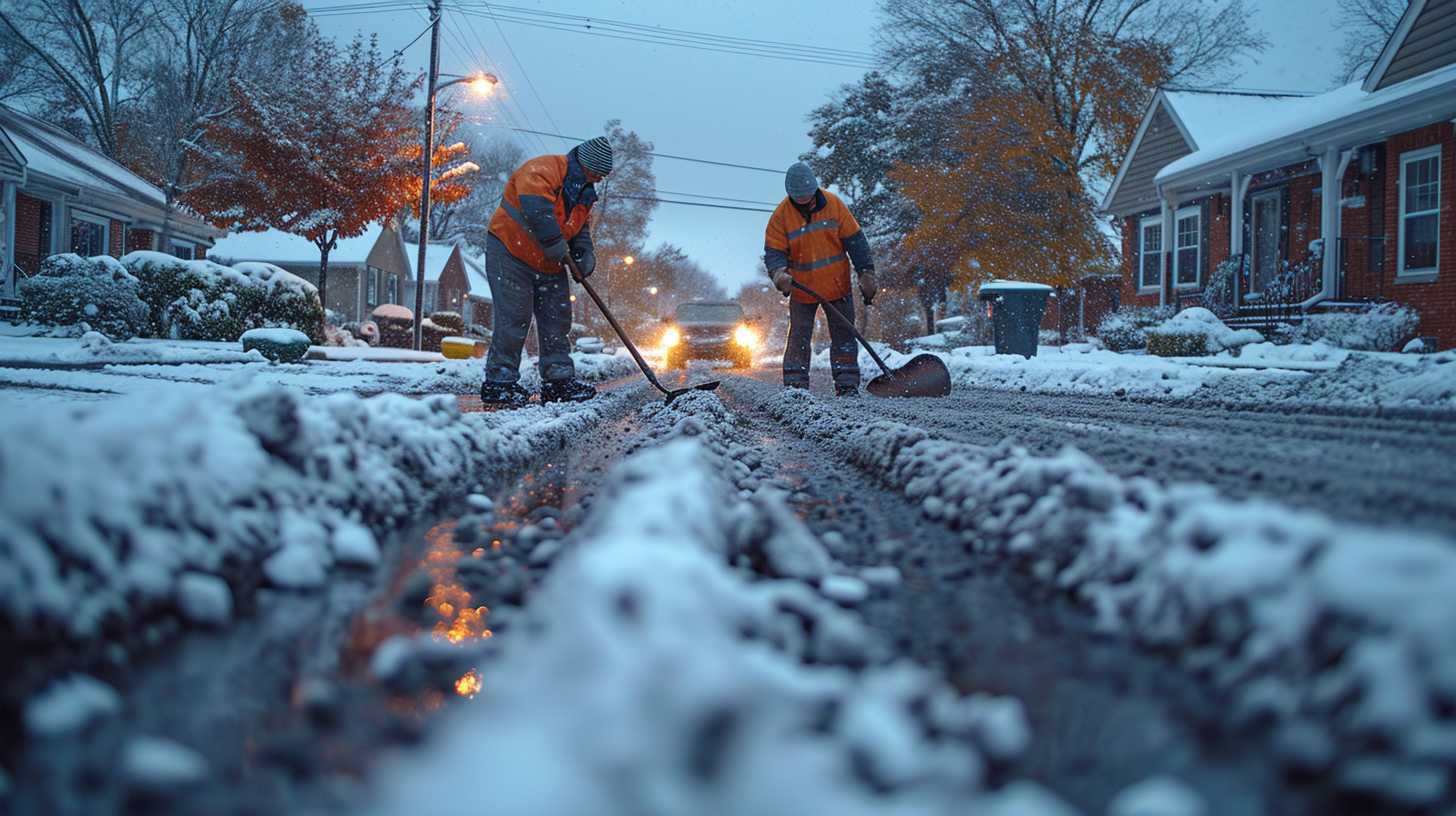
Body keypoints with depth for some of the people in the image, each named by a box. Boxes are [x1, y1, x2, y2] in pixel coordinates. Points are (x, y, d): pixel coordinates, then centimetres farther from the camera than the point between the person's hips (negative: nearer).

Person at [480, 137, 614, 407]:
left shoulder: (585, 192, 10)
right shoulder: (541, 171, -19)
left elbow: (581, 227, 12)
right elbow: (536, 208, -35)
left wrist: (584, 253, -8)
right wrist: (555, 243, -33)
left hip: (549, 264, 9)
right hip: (510, 252, -9)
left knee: (557, 319, 6)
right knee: (514, 317, -11)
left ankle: (559, 380, 14)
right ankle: (499, 382, -5)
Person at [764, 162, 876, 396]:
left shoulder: (833, 204, -7)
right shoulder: (781, 215, -9)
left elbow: (855, 240, -3)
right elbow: (774, 251, -6)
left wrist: (866, 273, -7)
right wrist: (779, 273, -28)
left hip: (837, 284, 1)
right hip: (802, 287, -1)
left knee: (844, 335, 3)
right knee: (799, 336, 2)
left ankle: (847, 384, 9)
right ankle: (794, 383, 8)